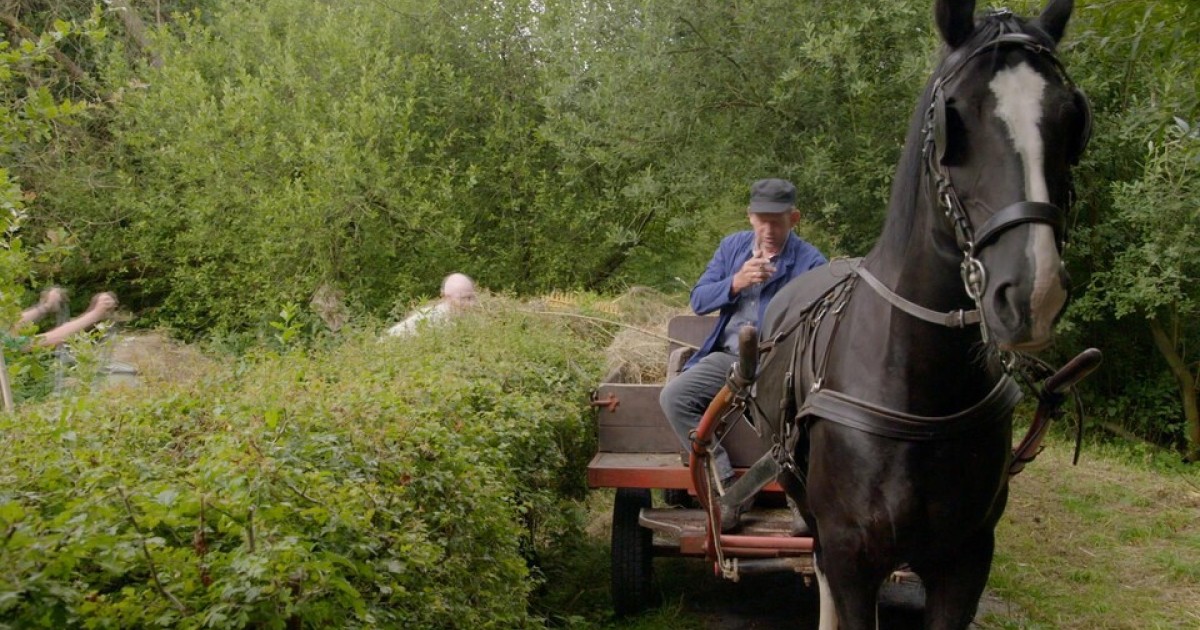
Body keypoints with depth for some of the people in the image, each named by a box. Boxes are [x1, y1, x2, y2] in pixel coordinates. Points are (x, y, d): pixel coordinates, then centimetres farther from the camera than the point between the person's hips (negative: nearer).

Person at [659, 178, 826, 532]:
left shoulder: (811, 262, -2)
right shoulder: (732, 246, 11)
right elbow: (698, 301, 5)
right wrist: (737, 282, -13)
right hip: (728, 356, 4)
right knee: (673, 397, -20)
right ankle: (726, 485, -15)